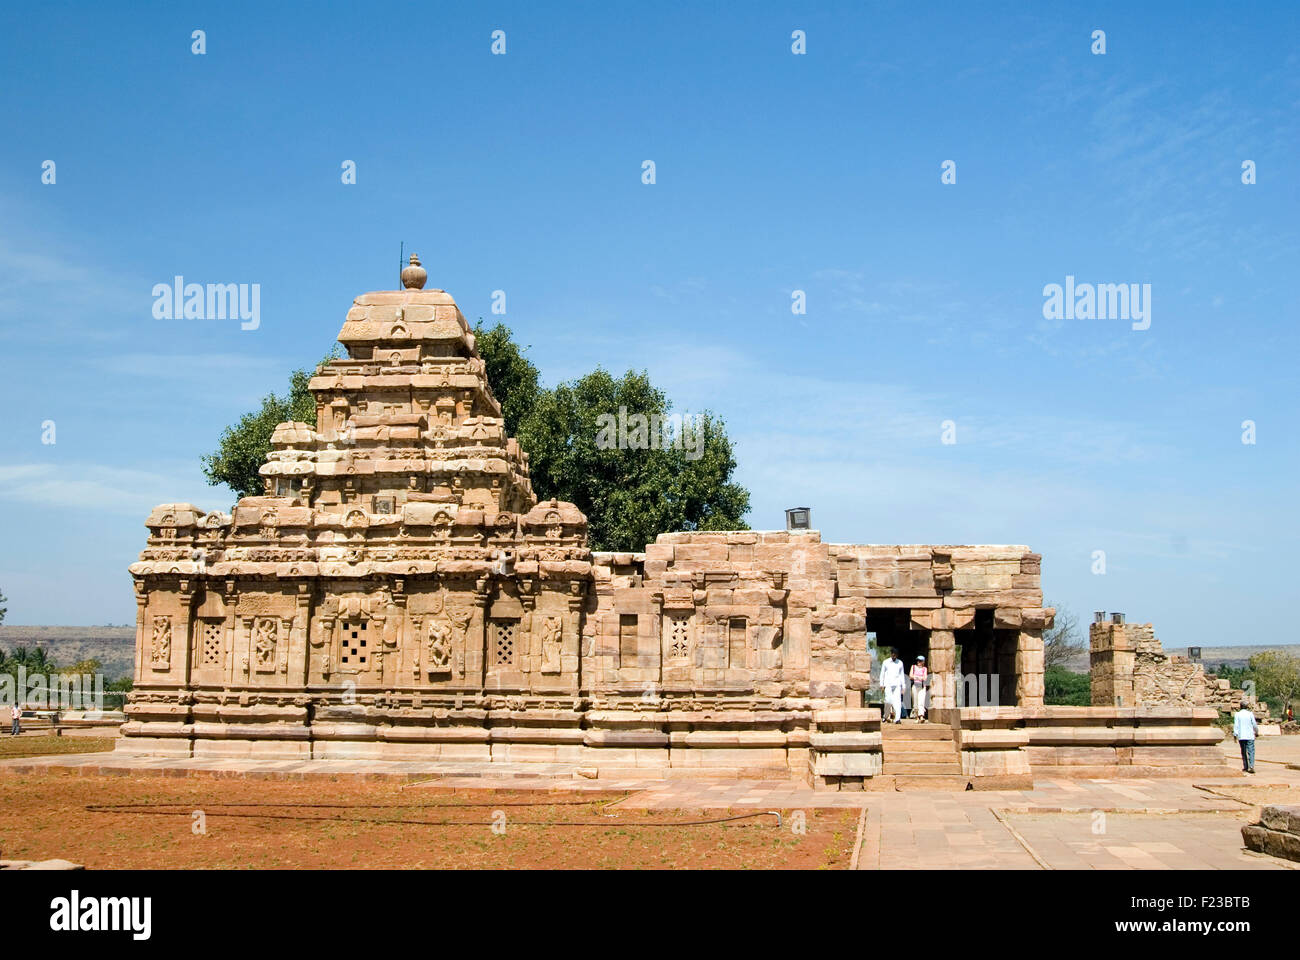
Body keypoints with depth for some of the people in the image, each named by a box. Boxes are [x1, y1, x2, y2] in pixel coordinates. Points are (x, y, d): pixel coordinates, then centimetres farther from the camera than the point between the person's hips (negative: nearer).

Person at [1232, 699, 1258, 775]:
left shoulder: (1237, 714, -1)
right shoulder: (1250, 714, -2)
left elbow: (1236, 725, -4)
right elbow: (1254, 725, 5)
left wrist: (1235, 735, -1)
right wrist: (1256, 732, 22)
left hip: (1241, 736, 1)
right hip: (1250, 736, -1)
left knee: (1244, 752, 11)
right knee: (1251, 751, -5)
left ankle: (1245, 767, 13)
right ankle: (1251, 766, -21)